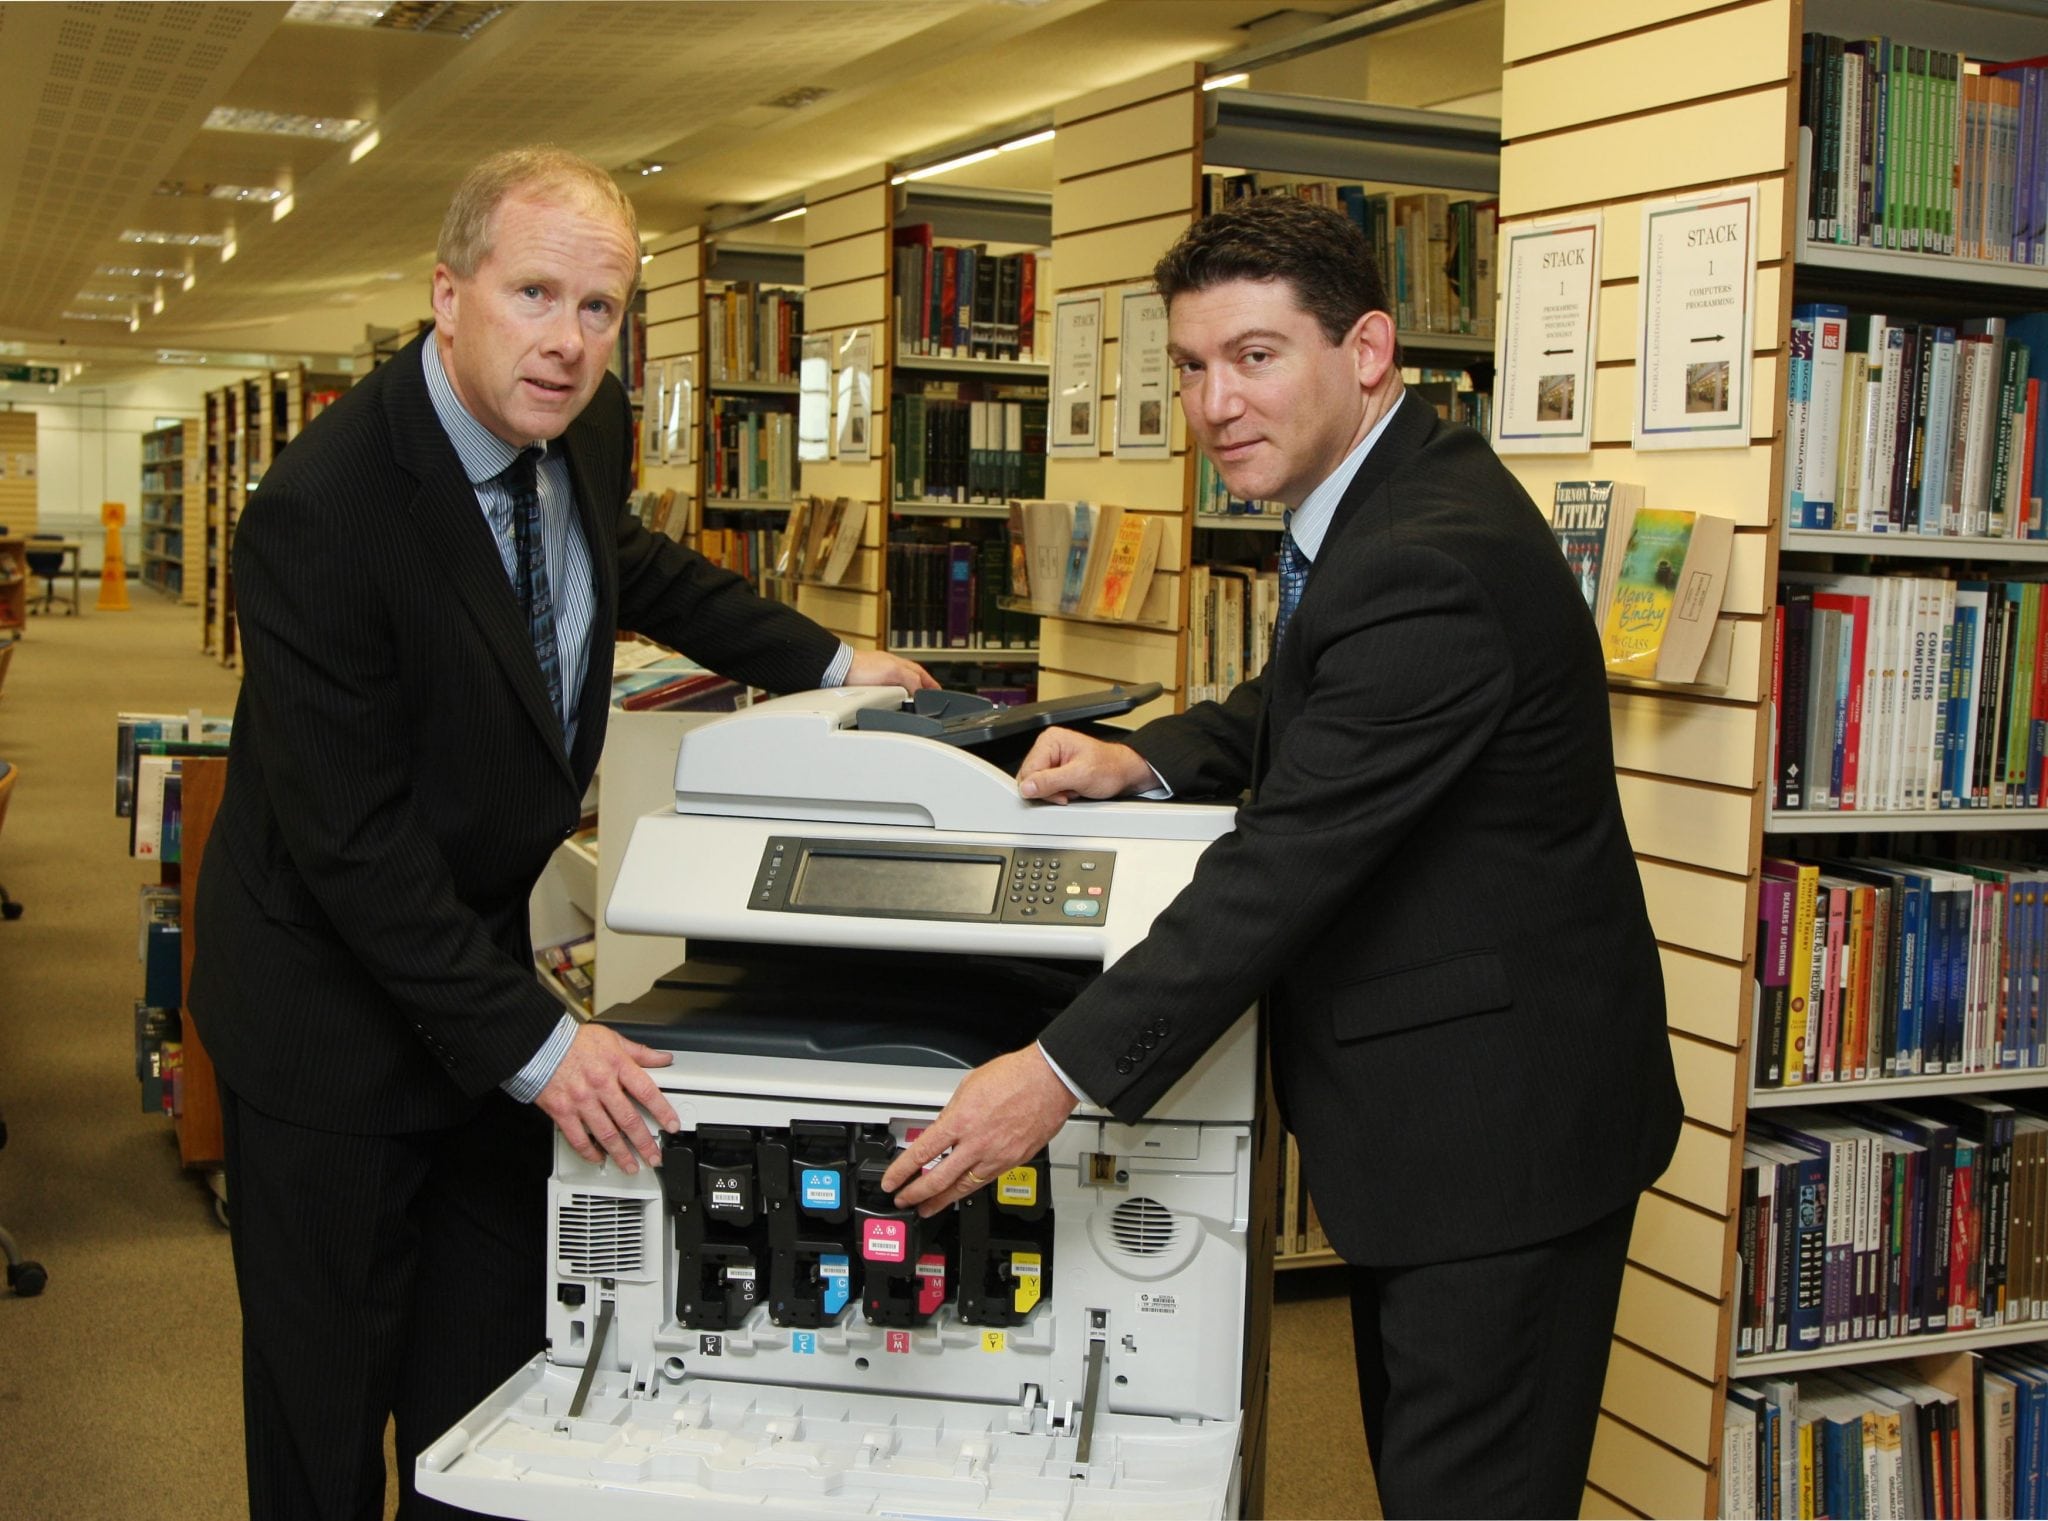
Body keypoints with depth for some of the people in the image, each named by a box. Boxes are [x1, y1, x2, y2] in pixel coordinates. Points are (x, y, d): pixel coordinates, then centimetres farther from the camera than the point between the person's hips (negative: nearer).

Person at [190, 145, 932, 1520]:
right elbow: (350, 836, -25)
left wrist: (823, 660, 16)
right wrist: (533, 1044, -25)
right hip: (334, 997, -7)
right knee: (329, 1403, 8)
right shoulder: (322, 508, -27)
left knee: (494, 1366, 16)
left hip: (480, 947, 7)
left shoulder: (586, 431, -4)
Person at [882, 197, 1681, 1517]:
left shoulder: (1428, 563, -26)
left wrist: (1064, 1073, -29)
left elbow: (1292, 859, -30)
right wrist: (1147, 759, -2)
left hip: (1491, 1123, -10)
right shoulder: (1391, 490, 6)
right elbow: (1308, 708, 18)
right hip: (1441, 1107, 10)